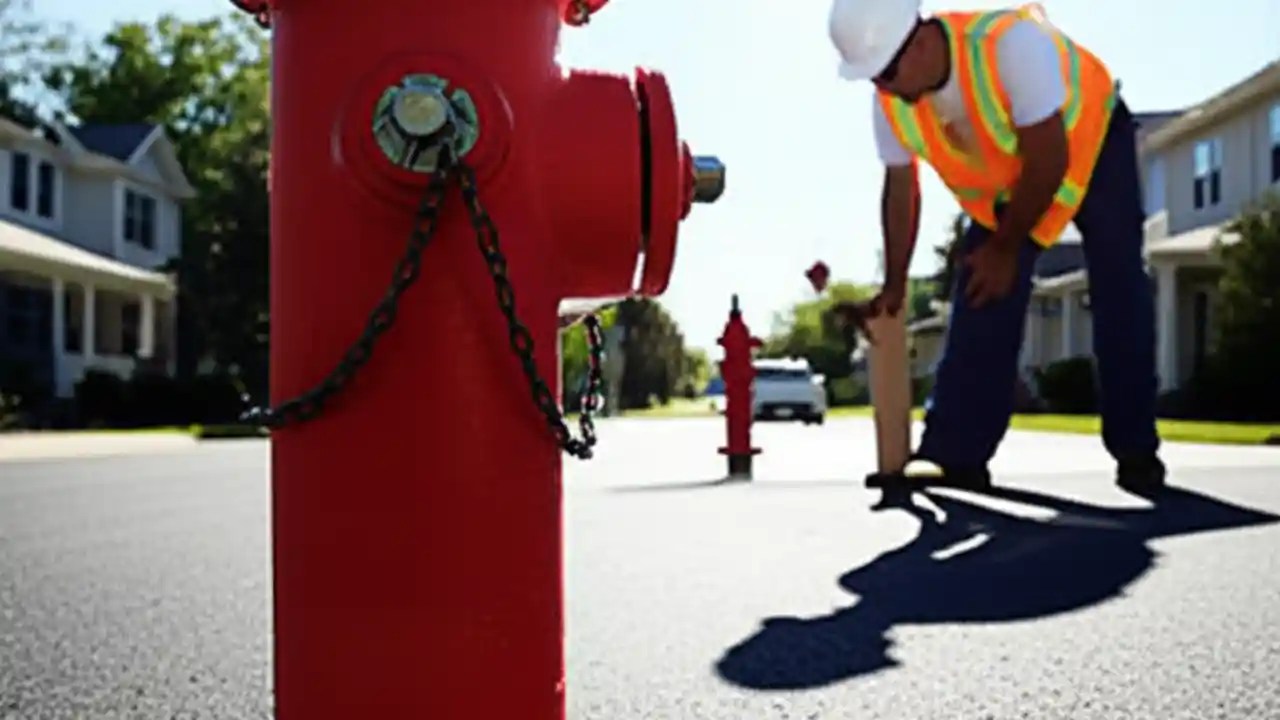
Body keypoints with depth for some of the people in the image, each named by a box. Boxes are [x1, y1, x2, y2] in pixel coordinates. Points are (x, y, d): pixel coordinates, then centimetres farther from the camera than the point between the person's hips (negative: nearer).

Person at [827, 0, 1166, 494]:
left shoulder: (1011, 42, -41)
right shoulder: (890, 104, -22)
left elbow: (1048, 162, -34)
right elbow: (900, 191, -8)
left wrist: (1006, 249, -24)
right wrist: (894, 286, -7)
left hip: (1092, 142, -4)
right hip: (1003, 181, 4)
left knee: (1119, 294, -11)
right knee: (980, 299, -8)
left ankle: (1136, 451, 1)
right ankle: (955, 456, -6)